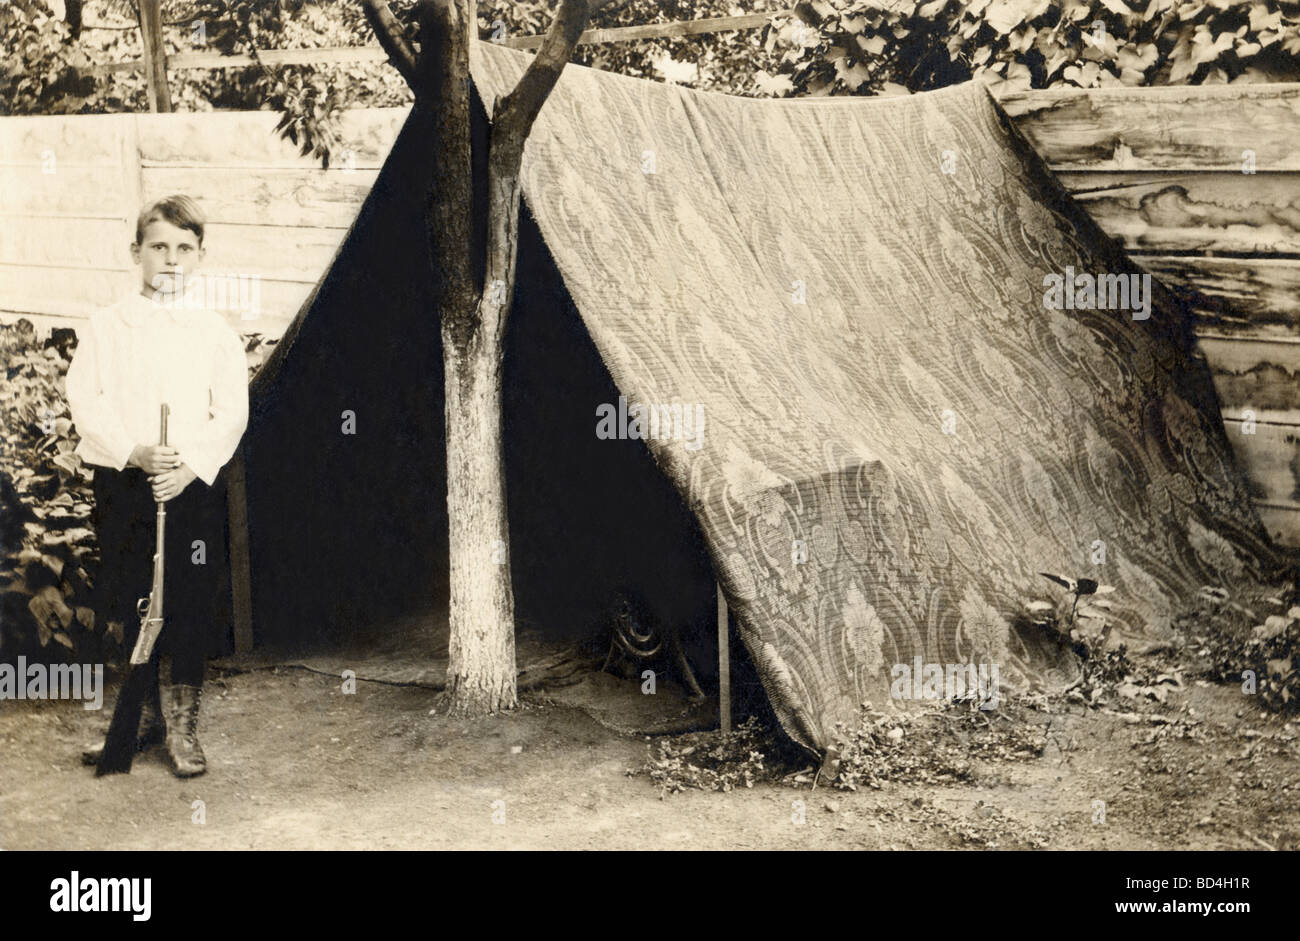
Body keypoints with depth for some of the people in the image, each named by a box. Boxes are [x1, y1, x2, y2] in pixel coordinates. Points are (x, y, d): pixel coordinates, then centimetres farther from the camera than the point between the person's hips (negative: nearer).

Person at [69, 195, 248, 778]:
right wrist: (133, 452, -17)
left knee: (192, 604, -1)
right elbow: (84, 400, -3)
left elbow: (232, 412, -1)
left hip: (194, 484, -1)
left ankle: (183, 726, 11)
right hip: (122, 483, 1)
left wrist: (190, 466, -14)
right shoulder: (107, 327, 6)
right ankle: (145, 715, 25)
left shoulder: (216, 332, 5)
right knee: (131, 601, 8)